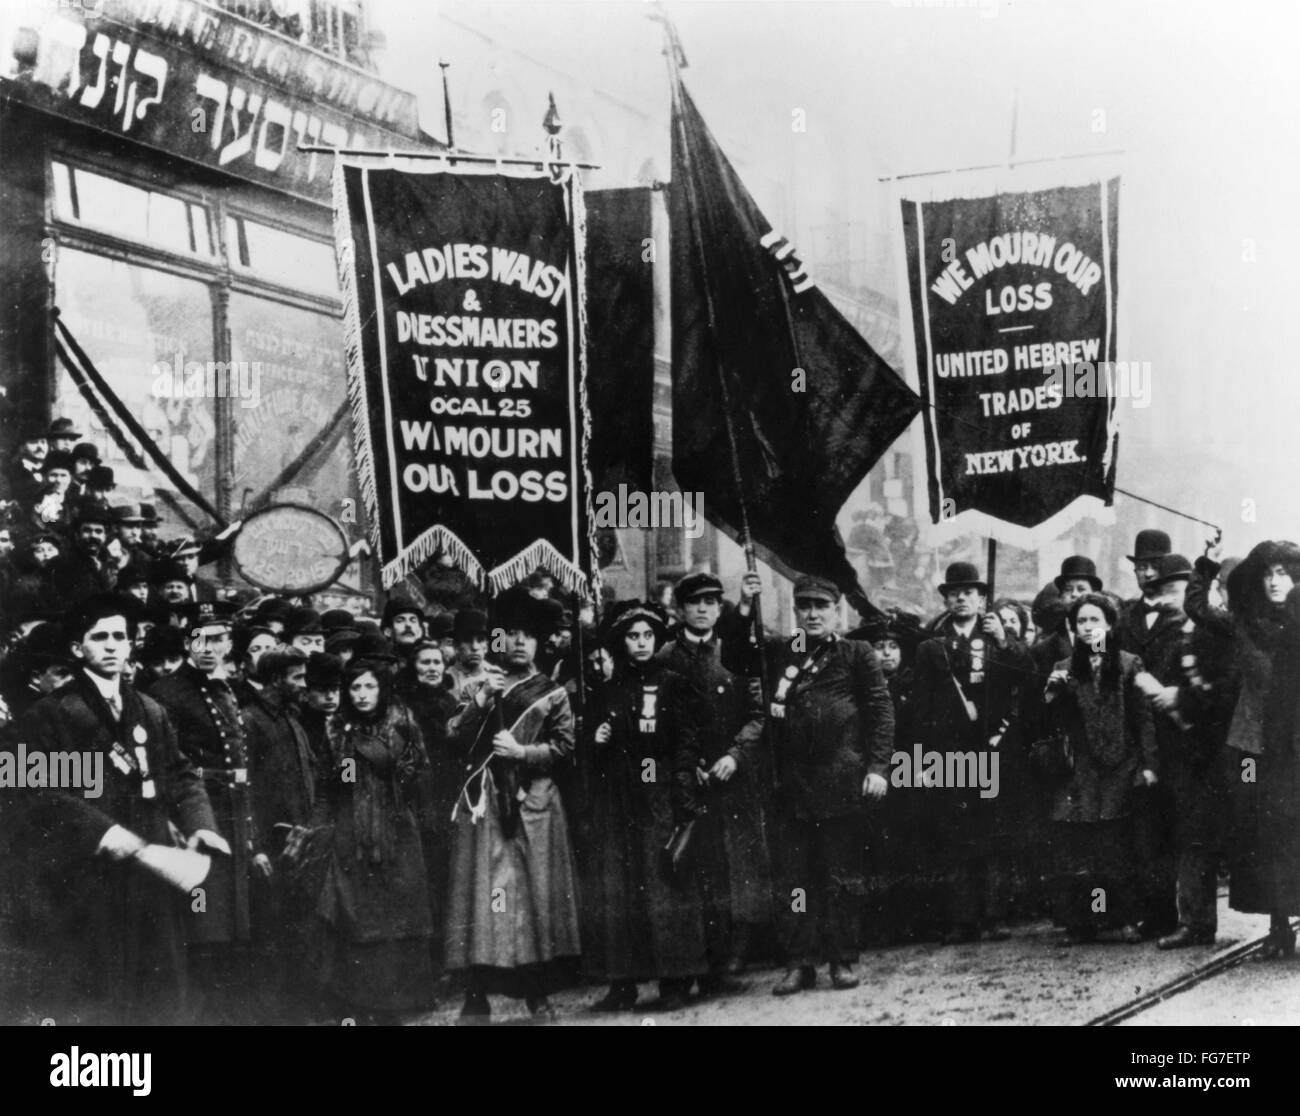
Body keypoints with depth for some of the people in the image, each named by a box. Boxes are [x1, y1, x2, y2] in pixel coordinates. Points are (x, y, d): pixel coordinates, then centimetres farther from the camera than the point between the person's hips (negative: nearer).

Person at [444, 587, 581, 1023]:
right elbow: (455, 736, 5)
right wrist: (482, 699, -7)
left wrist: (521, 751, -10)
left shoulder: (552, 693, 10)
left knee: (538, 891, -2)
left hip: (533, 803, -1)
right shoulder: (485, 685, 15)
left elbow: (564, 746, 1)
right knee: (484, 890, -6)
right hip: (485, 800, 1)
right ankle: (477, 994, -4)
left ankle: (539, 992, 7)